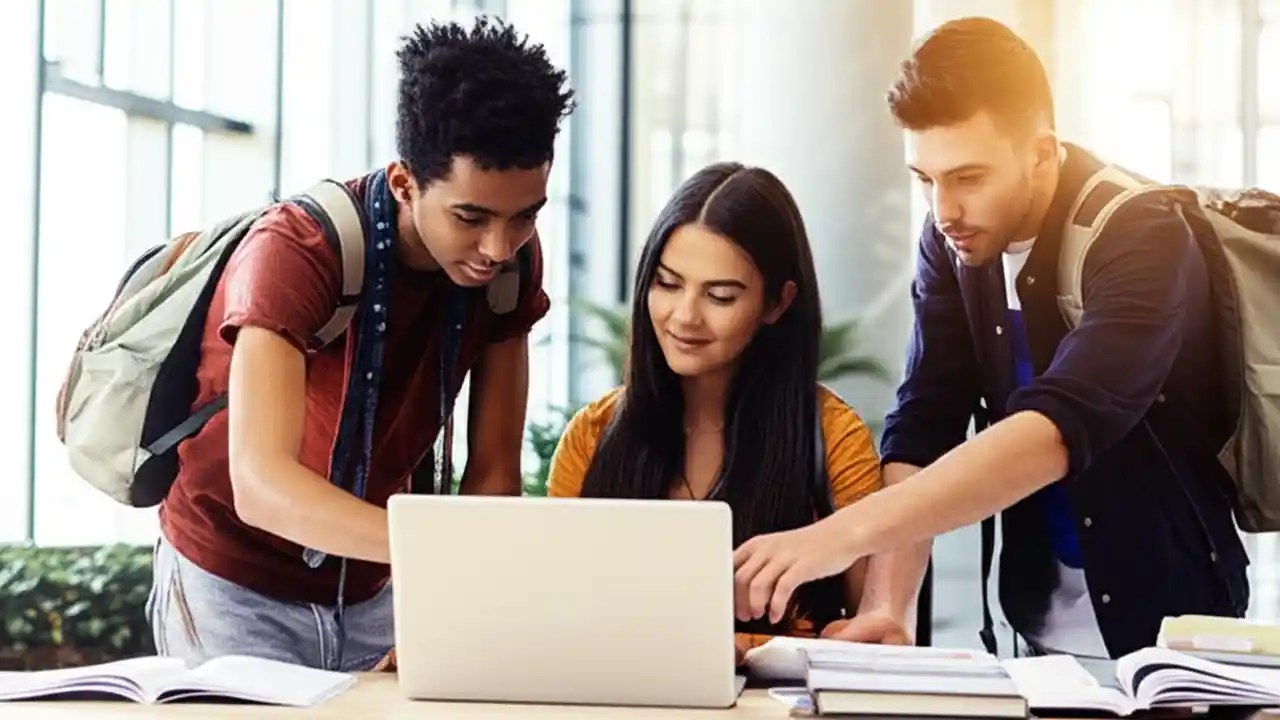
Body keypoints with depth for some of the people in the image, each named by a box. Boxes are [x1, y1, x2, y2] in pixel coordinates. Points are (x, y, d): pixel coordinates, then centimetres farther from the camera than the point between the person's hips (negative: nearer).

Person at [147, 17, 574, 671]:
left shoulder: (511, 256, -11)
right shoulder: (296, 253, -28)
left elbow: (493, 470, -7)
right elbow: (261, 486, -41)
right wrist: (457, 547, -54)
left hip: (372, 591, 5)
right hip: (236, 589, -4)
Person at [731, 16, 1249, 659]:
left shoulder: (1140, 238, -19)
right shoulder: (954, 244, -2)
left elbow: (1058, 429, -32)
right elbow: (920, 431, -5)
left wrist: (844, 534, -40)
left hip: (1166, 635, -5)